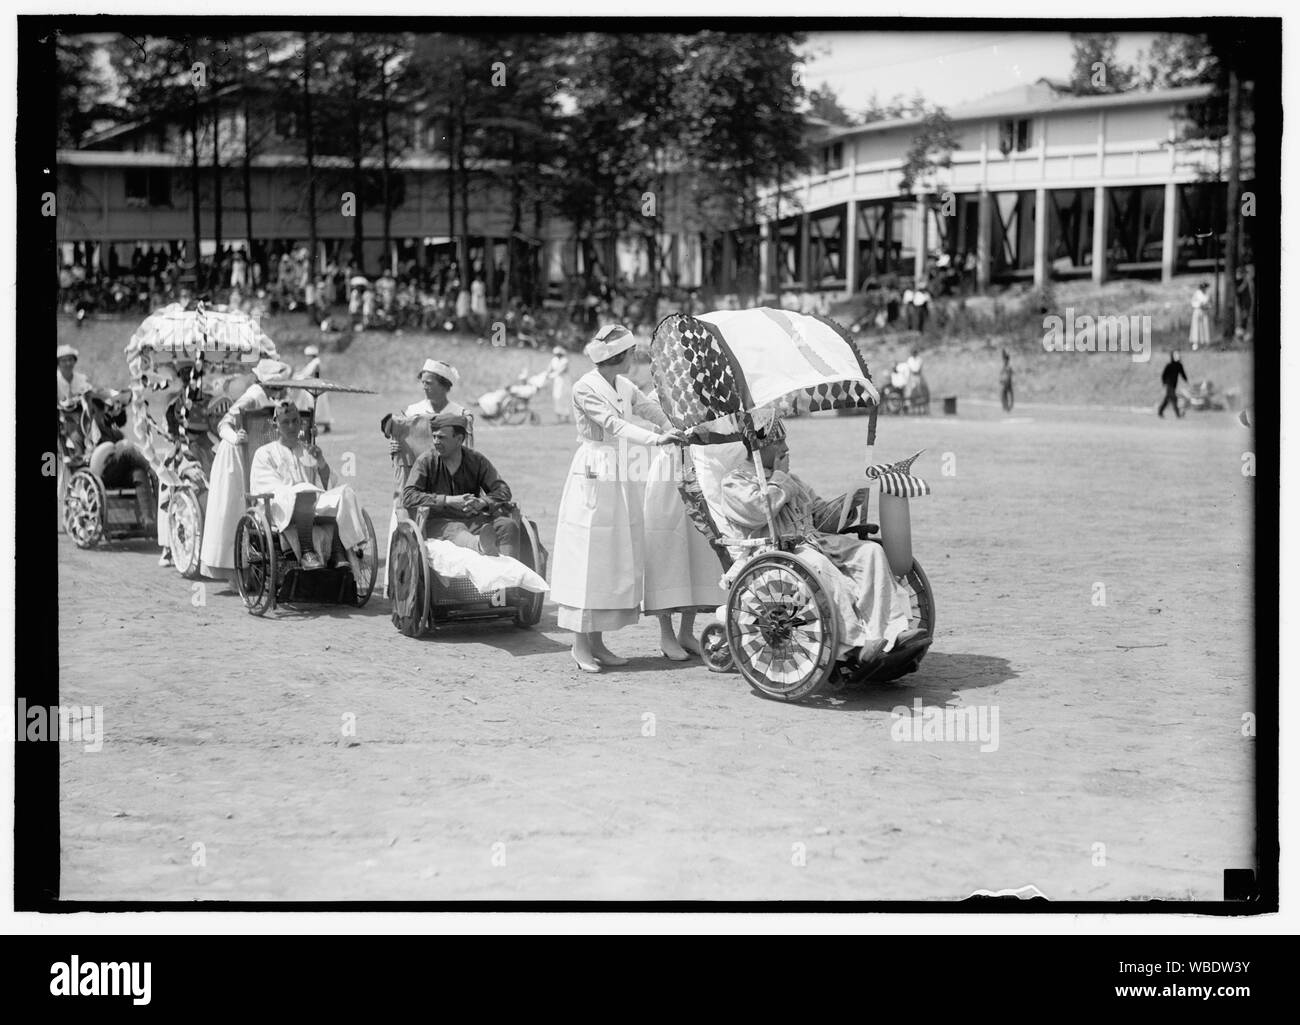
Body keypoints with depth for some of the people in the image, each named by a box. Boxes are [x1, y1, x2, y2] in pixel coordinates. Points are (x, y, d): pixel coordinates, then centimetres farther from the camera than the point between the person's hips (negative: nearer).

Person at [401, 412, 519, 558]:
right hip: (438, 522, -4)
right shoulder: (426, 461, 1)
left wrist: (483, 502, -20)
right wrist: (448, 500, -18)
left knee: (508, 526, -20)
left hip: (472, 520, 4)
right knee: (455, 530, -37)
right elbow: (408, 498, -10)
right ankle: (482, 546, -72)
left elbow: (503, 490, 4)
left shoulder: (477, 460, 8)